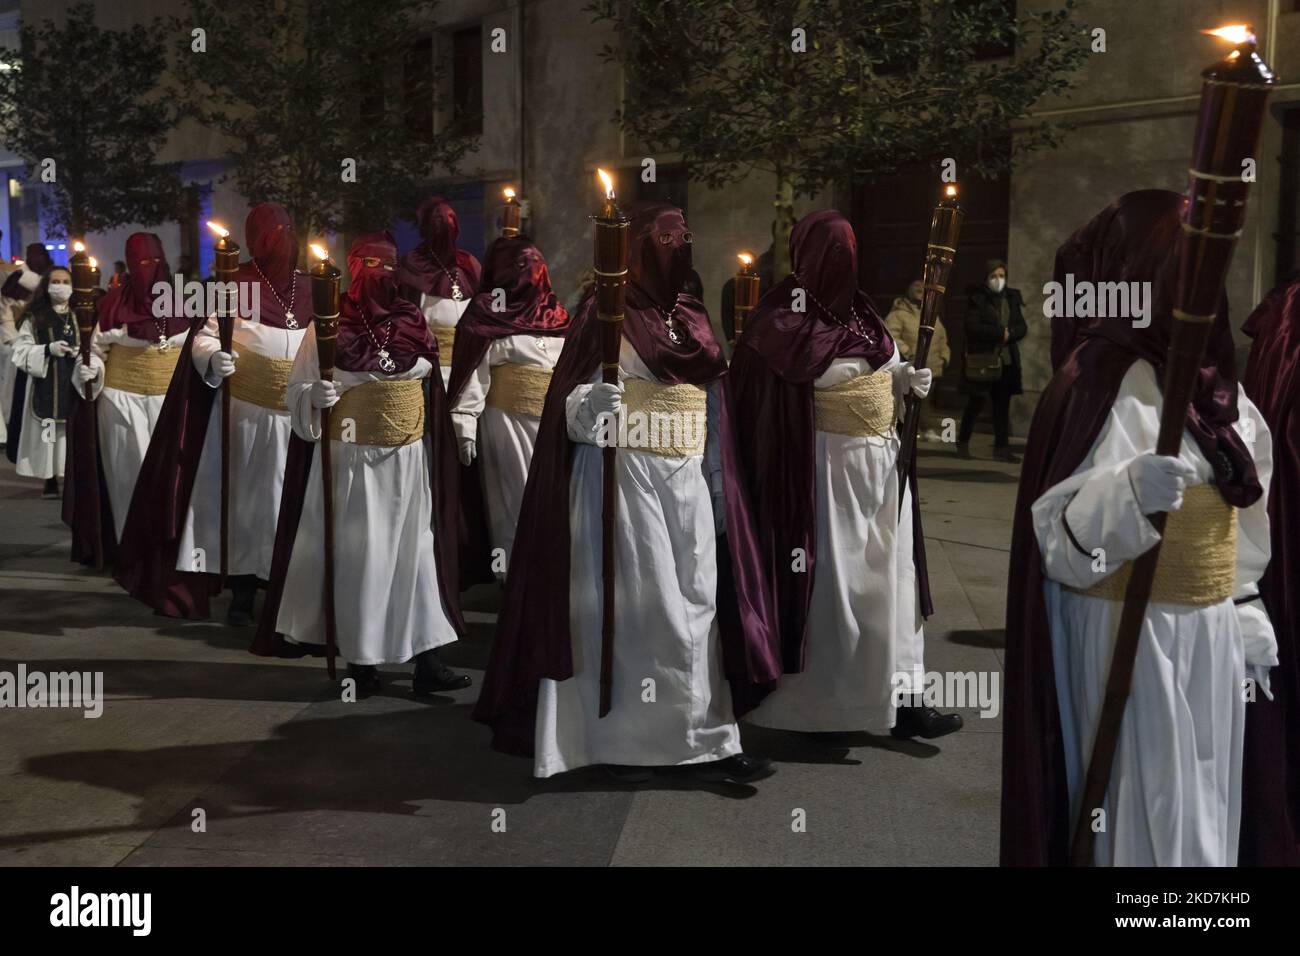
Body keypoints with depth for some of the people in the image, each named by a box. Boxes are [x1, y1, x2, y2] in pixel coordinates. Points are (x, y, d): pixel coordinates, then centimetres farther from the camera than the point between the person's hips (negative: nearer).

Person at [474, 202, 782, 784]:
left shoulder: (692, 317, 15)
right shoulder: (606, 310, -2)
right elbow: (570, 399, -7)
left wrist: (719, 488, 15)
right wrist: (588, 404, -30)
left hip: (689, 479, 6)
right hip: (624, 473, -6)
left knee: (698, 603, 4)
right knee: (634, 600, -4)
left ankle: (707, 741, 10)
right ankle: (617, 739, 9)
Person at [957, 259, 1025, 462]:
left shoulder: (1012, 298, 12)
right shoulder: (978, 299, -3)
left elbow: (1022, 327, 9)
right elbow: (973, 327, -14)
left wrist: (1009, 334, -11)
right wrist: (1000, 332, -15)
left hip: (1007, 360, 5)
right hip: (982, 359, -5)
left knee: (1002, 405, 6)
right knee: (976, 402, 0)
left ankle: (1002, 447, 11)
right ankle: (963, 442, 17)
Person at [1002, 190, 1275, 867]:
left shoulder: (1210, 380, 6)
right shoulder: (1106, 378, -19)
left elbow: (1235, 520, 15)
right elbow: (1061, 537, -27)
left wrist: (1244, 612, 16)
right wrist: (1129, 492, -45)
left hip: (1208, 630, 8)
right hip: (1133, 633, -8)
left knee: (1203, 801, 19)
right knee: (1148, 805, 4)